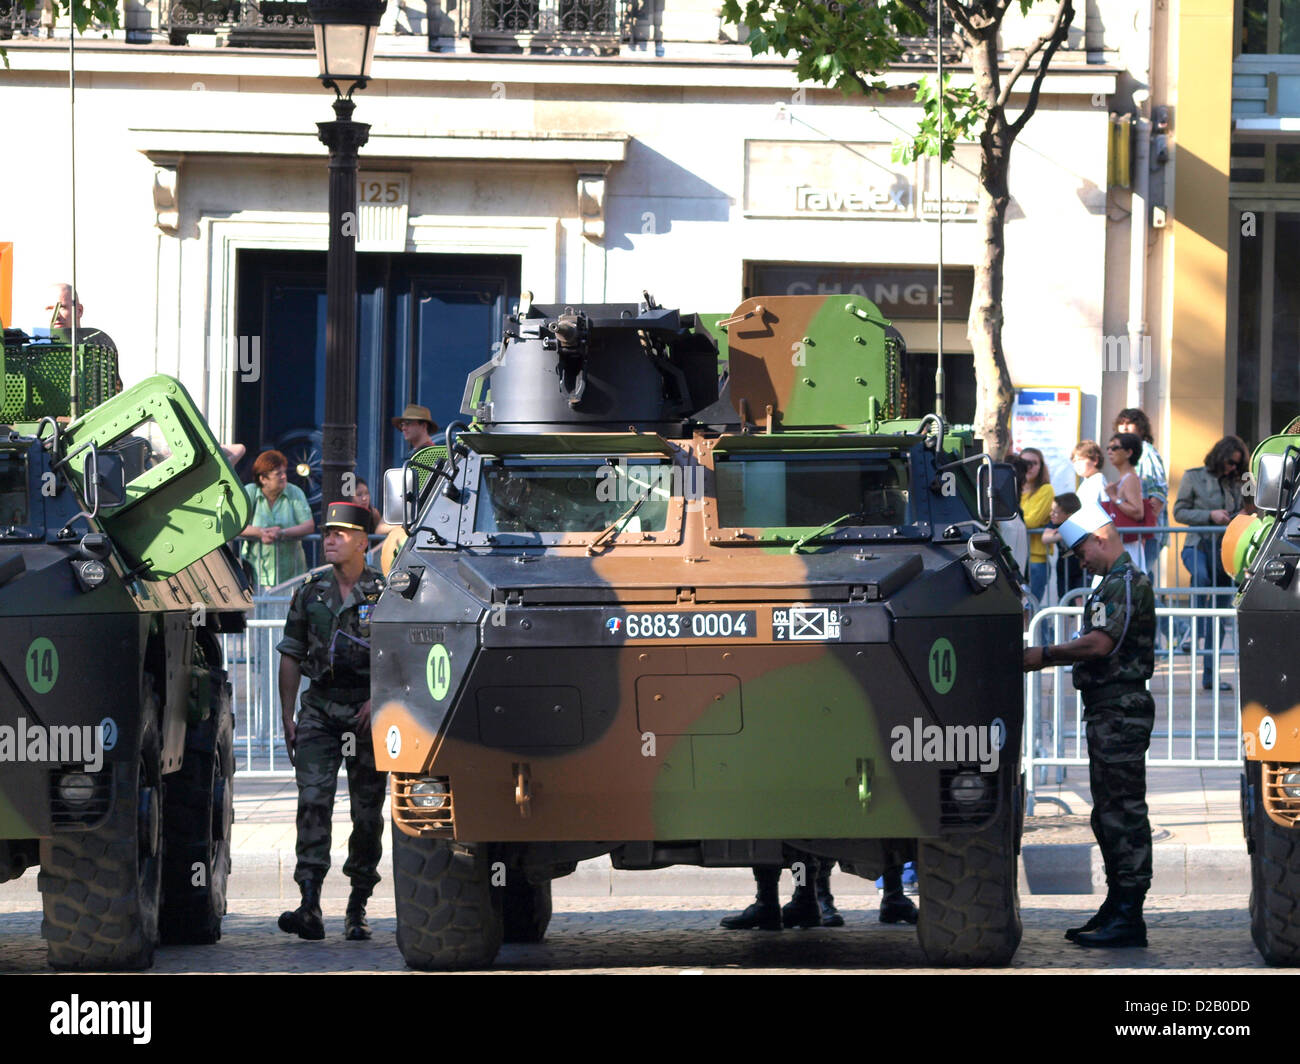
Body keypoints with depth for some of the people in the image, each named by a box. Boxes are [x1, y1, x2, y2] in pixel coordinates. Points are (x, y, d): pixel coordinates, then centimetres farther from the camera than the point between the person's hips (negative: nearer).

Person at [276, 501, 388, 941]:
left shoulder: (386, 593, 0)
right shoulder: (309, 594, 8)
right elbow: (291, 656, 13)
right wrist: (287, 717, 8)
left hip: (369, 711, -2)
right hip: (319, 708, 2)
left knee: (367, 813, 3)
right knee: (312, 801, -13)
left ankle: (357, 909, 14)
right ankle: (309, 908, -20)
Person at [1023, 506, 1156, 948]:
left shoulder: (1126, 583, -12)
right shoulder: (1114, 583, 21)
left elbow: (1099, 644, -21)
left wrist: (1046, 655, -13)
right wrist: (1049, 658, 8)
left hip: (1121, 709, -11)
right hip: (1106, 709, 11)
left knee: (1123, 811, -10)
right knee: (1109, 813, 14)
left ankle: (1128, 918, -11)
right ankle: (1116, 907, 21)